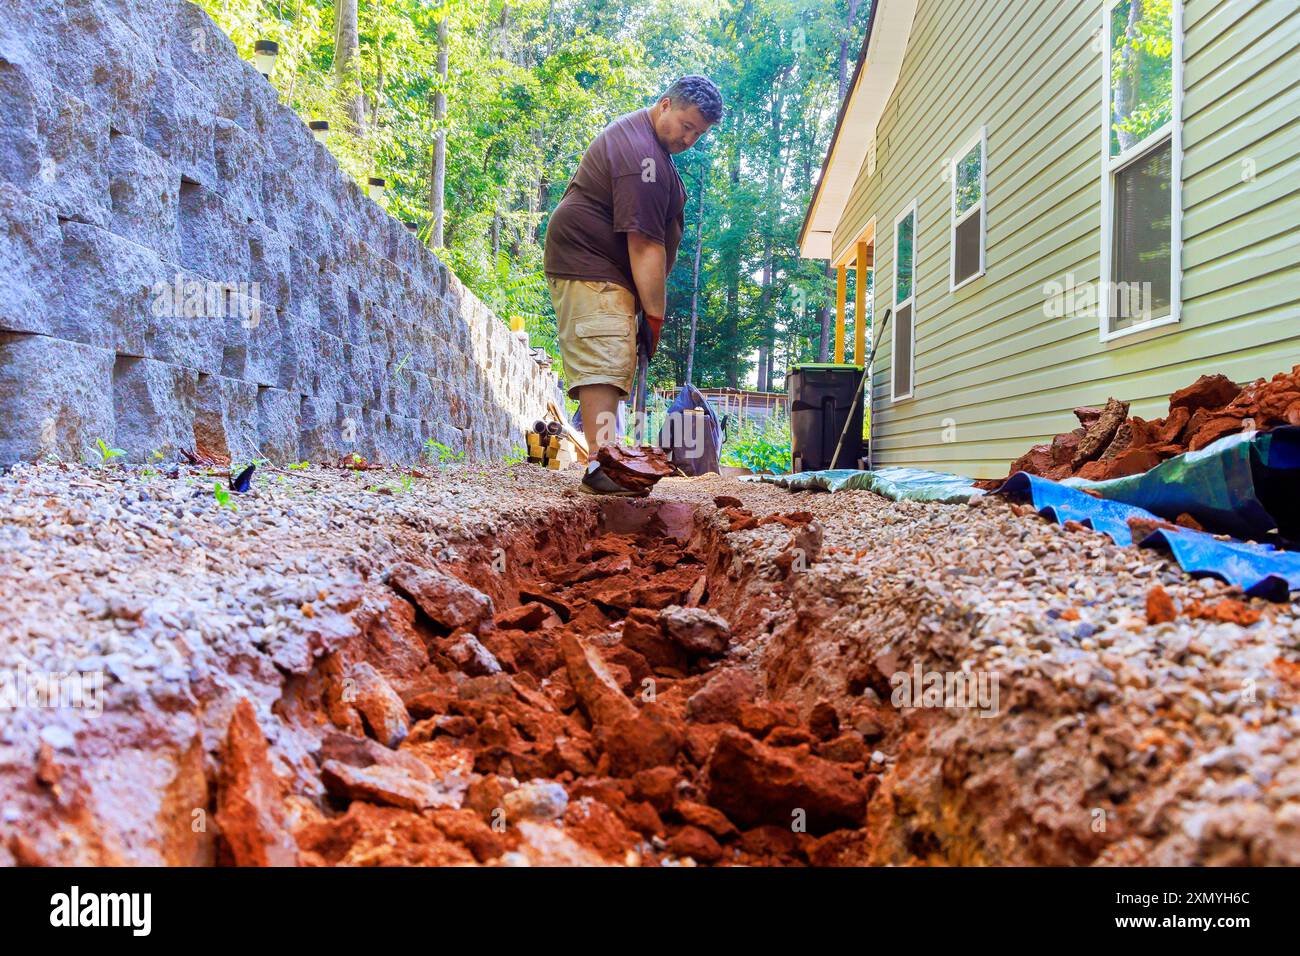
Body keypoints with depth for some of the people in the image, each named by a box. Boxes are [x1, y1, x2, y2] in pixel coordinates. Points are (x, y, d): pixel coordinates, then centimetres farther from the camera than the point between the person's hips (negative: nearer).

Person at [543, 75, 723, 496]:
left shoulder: (637, 133, 15)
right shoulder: (641, 156, -21)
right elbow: (645, 246, -24)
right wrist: (654, 316, -21)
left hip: (604, 269, 11)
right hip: (590, 267, -11)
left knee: (612, 365, 7)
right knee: (604, 363, -20)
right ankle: (600, 465, -27)